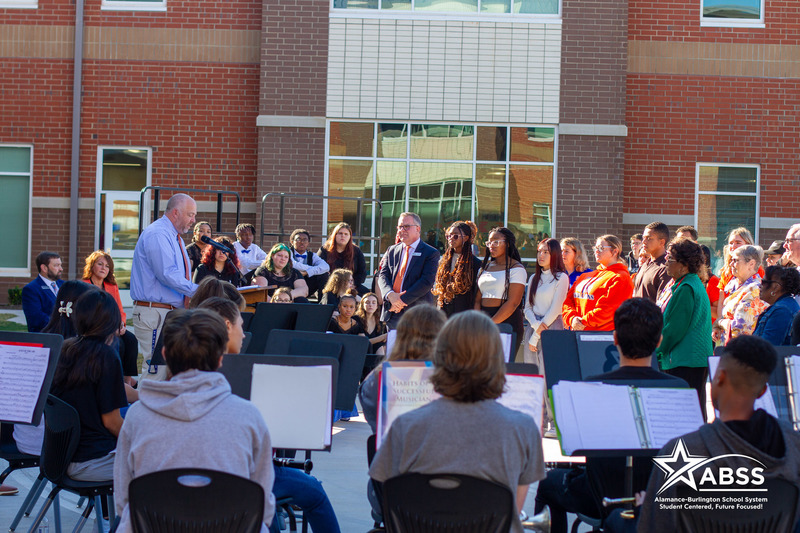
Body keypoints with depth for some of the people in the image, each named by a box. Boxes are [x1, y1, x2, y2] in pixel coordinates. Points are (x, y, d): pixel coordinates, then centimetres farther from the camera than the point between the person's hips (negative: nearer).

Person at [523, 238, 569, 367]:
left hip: (551, 326, -6)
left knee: (546, 375, -10)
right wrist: (536, 325, -11)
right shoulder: (534, 278, 16)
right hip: (532, 326, 6)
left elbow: (555, 310, -8)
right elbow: (527, 308, 11)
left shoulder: (561, 278, -2)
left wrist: (535, 337, -9)